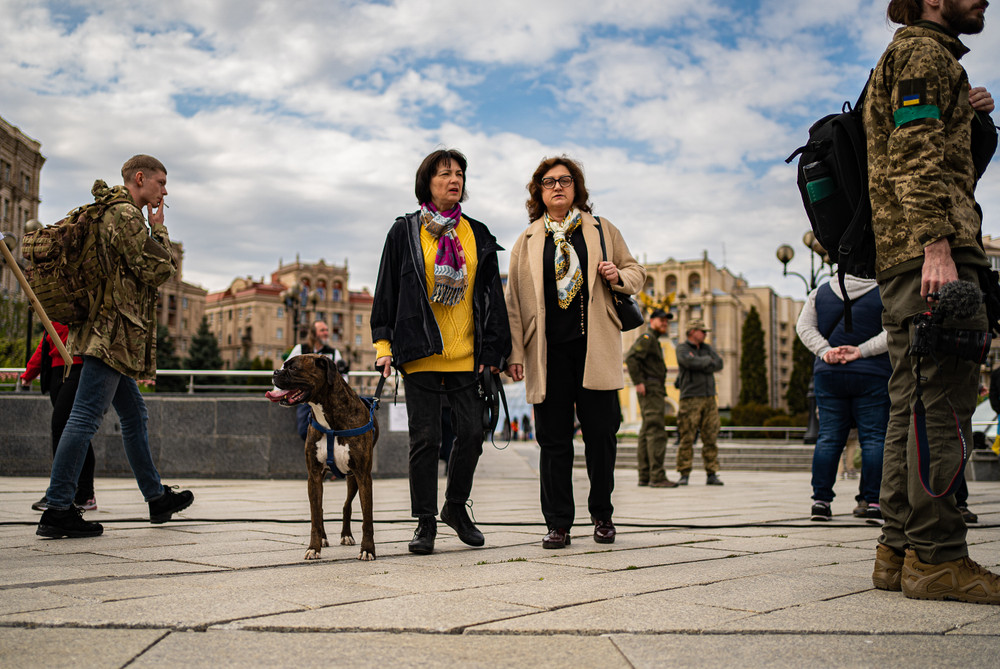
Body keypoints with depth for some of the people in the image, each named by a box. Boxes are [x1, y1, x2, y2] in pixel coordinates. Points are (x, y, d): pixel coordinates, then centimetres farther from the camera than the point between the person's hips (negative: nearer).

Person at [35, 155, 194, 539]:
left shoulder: (114, 213, 22)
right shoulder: (125, 215, -10)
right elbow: (159, 270, -13)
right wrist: (159, 228, -3)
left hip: (110, 336, 11)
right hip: (113, 333, -11)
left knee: (134, 414, 16)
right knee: (85, 418, -11)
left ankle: (157, 498, 25)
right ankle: (57, 510, -10)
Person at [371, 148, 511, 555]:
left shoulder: (477, 235, 12)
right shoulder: (405, 232, 5)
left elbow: (492, 294, 11)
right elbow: (386, 290, 5)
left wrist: (493, 350, 3)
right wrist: (383, 343, -3)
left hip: (466, 353, 3)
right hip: (420, 353, -2)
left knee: (471, 432, 2)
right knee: (425, 438, -2)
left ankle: (456, 506, 24)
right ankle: (425, 522, 9)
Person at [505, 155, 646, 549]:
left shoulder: (602, 231, 14)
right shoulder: (527, 242, 14)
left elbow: (636, 273, 19)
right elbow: (514, 301, 11)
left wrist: (619, 276, -5)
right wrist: (516, 352, 3)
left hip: (595, 347, 0)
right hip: (548, 351, 0)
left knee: (601, 432, -1)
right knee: (553, 438, 0)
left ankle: (602, 515, 17)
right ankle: (558, 524, 9)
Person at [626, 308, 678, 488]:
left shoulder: (654, 342, 25)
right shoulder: (646, 338, -7)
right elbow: (630, 358, -20)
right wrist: (638, 383, -22)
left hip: (655, 392, 10)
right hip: (650, 390, -10)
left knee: (647, 433, 8)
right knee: (657, 432, -15)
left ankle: (644, 476, 8)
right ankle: (657, 476, -19)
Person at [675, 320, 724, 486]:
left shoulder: (707, 348, 18)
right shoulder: (682, 348, 2)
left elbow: (719, 365, 1)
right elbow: (691, 362, -19)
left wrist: (700, 366, -9)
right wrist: (707, 360, -4)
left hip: (709, 398, 5)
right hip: (690, 398, -5)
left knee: (710, 437, 1)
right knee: (687, 438, -7)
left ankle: (712, 475, 4)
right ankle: (684, 475, -2)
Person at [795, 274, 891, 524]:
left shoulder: (820, 293, 10)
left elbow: (804, 327, 3)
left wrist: (825, 350, -8)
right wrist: (862, 351, -14)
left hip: (828, 374, 3)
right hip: (872, 376, -3)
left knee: (829, 438, 6)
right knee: (873, 437, 0)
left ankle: (821, 499, 4)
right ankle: (873, 502, -5)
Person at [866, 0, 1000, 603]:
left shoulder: (916, 55, 32)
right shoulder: (924, 50, 0)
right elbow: (917, 155, -15)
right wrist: (937, 244, -23)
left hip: (904, 260, 10)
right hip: (932, 252, -10)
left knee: (914, 403, 6)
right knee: (943, 397, -14)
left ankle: (900, 551, 8)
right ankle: (935, 554, -14)